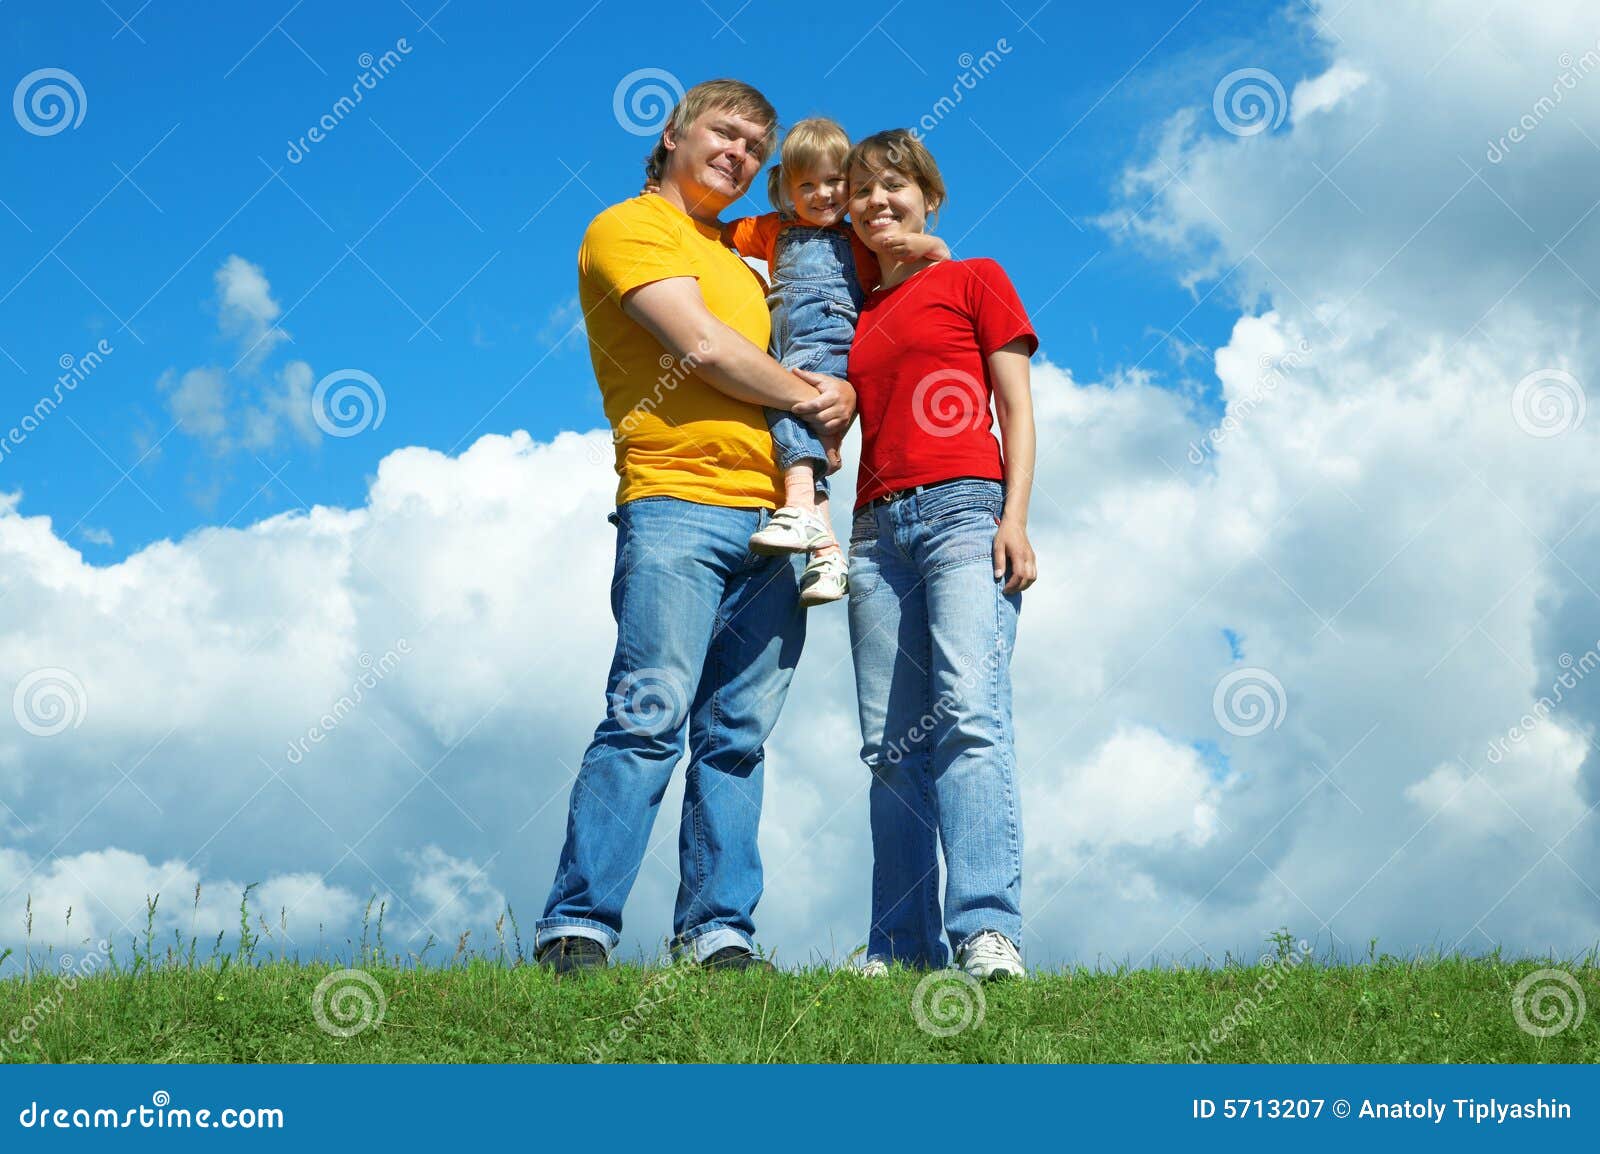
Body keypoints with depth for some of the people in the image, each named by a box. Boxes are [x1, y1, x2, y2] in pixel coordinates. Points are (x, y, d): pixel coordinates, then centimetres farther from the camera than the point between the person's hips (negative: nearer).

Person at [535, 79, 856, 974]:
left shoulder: (740, 258, 28)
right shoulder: (629, 229, 5)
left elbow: (805, 367, 34)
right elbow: (701, 347, -8)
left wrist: (835, 402, 11)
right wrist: (802, 395, 4)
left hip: (771, 521, 7)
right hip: (677, 506, -7)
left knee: (738, 735, 2)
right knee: (649, 716, -15)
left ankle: (720, 934, 2)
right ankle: (578, 930, -13)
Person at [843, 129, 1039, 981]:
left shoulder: (974, 280, 12)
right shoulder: (854, 314, 24)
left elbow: (1016, 406, 5)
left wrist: (1015, 517, -7)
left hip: (962, 505, -5)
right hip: (876, 527, 5)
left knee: (969, 710, -21)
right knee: (890, 742, -3)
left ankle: (987, 932, -28)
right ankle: (901, 945, -4)